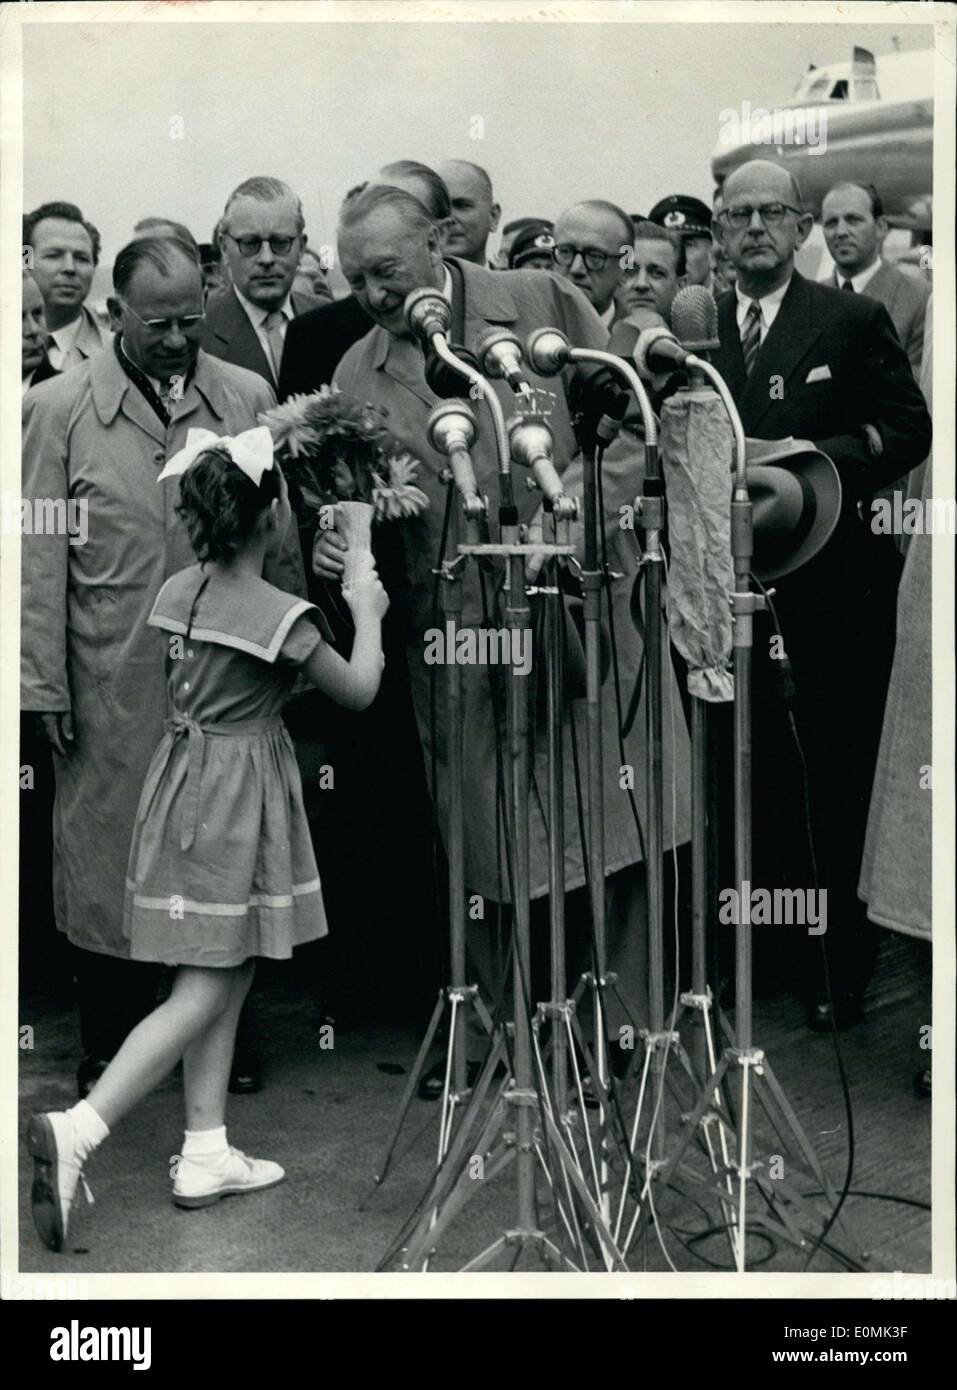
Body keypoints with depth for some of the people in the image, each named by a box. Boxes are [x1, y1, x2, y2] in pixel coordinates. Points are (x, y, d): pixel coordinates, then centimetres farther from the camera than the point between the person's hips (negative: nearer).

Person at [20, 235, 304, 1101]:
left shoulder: (248, 399, 5)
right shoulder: (58, 410, -1)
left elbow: (280, 539, 9)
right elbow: (40, 560, -1)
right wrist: (46, 687, -4)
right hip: (113, 685, -2)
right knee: (110, 854, 6)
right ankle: (111, 1054, 21)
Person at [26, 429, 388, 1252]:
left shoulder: (181, 592, 3)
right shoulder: (281, 615, -18)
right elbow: (359, 691, -3)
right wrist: (367, 614, 14)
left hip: (185, 783, 8)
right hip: (238, 800, -8)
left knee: (225, 980, 15)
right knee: (204, 992, -4)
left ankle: (206, 1154, 21)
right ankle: (77, 1130, -15)